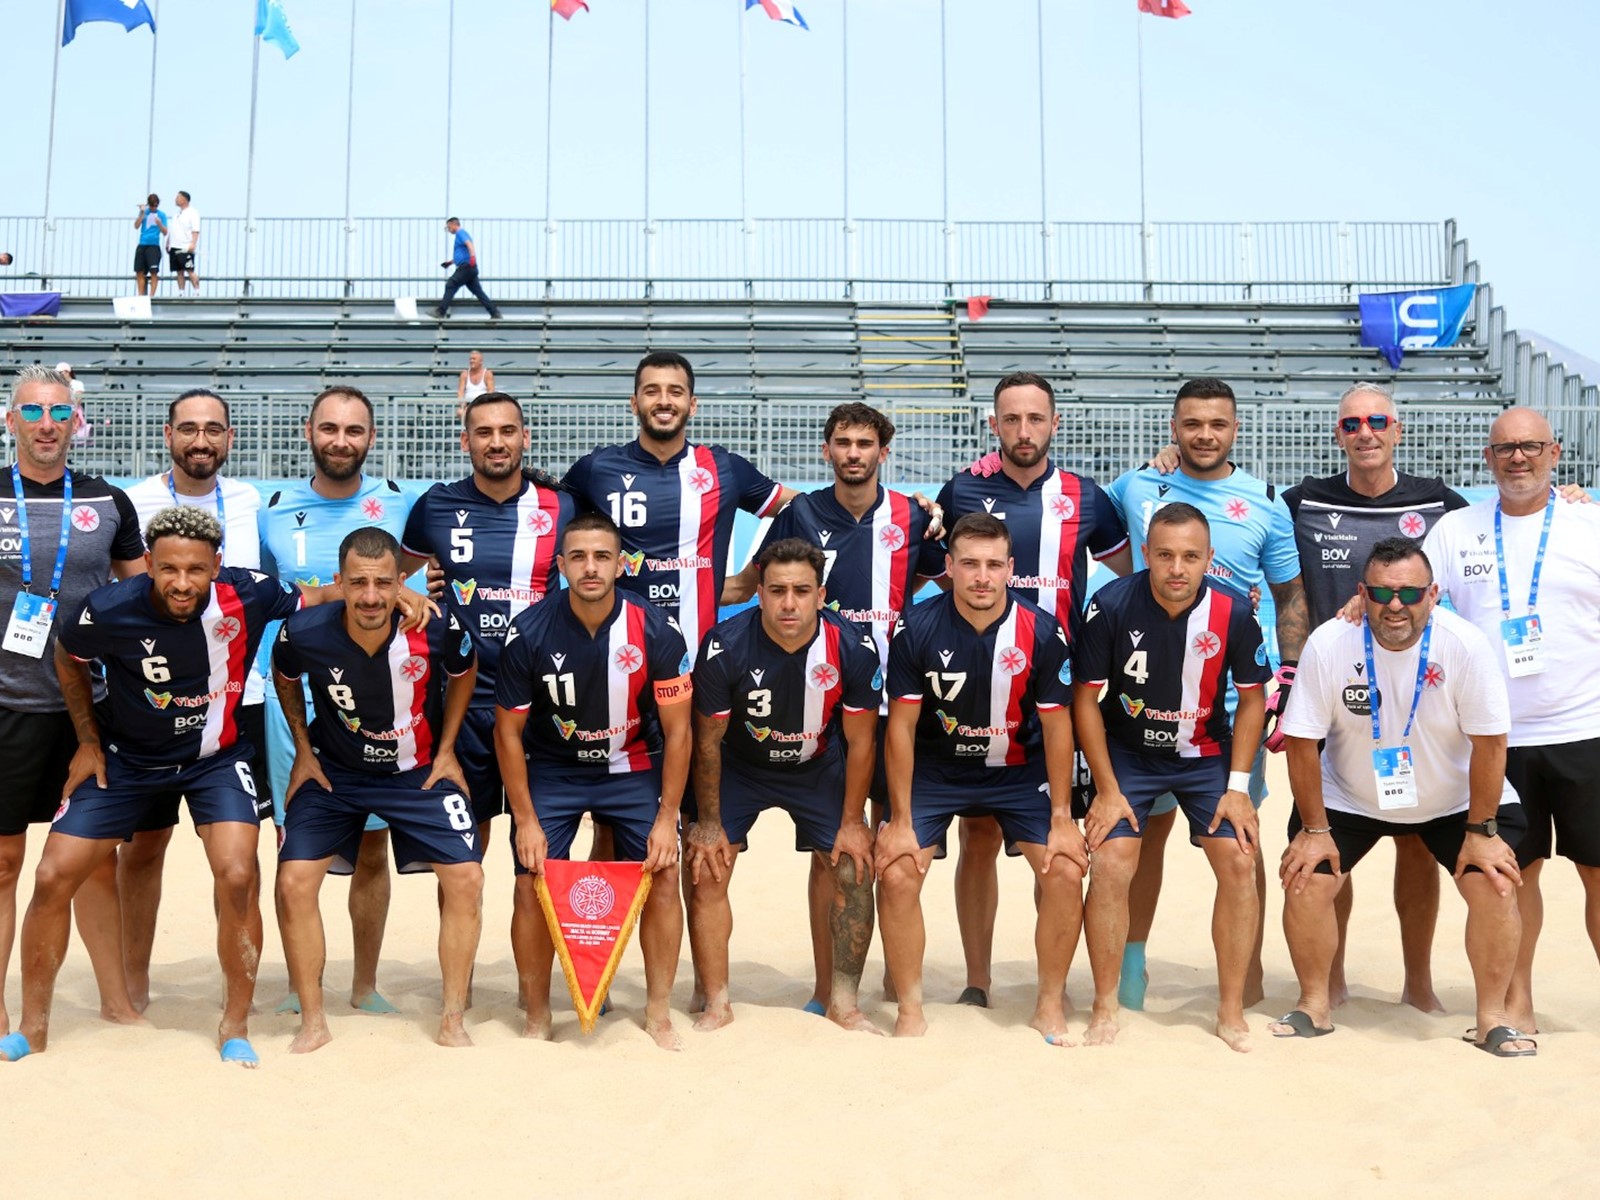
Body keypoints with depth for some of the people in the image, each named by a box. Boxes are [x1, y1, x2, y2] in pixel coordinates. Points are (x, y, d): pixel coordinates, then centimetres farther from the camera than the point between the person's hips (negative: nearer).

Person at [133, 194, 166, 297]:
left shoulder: (161, 215, 3)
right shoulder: (144, 212, 9)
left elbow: (165, 233, -1)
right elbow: (136, 226, -2)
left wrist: (159, 223, -19)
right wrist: (142, 213, -10)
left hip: (154, 246, -3)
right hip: (142, 245, 3)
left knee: (154, 271, -13)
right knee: (140, 272, 1)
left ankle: (151, 295, -11)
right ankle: (141, 295, 7)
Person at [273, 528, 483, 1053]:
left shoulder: (438, 630, -26)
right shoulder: (304, 633, -24)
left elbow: (463, 673, -1)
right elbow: (285, 679, 3)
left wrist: (446, 749, -1)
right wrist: (303, 749, 2)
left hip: (419, 769, 0)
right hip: (333, 772, 1)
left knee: (466, 877, -11)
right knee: (294, 881, -12)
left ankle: (453, 1021, 4)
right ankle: (312, 1023, 6)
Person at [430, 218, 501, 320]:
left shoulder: (460, 233, -3)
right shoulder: (460, 235, 28)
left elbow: (469, 244, -23)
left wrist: (472, 256, -39)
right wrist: (450, 262, 34)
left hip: (466, 267, -10)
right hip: (469, 269, 10)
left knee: (450, 285, -7)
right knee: (478, 291, 6)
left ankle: (440, 312, -7)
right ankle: (495, 313, 1)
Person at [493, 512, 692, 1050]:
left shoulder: (656, 632, -17)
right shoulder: (529, 632, -17)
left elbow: (677, 730, -9)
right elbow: (508, 730, -7)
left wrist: (666, 819, -12)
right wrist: (525, 820, -10)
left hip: (633, 768, 0)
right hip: (551, 771, 0)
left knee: (662, 875, -11)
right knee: (531, 883, -9)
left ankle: (658, 1014, 5)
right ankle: (536, 1019, 9)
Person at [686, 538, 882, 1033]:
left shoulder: (855, 648, -24)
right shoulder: (725, 646, -28)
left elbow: (860, 741, -10)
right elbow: (707, 741, -14)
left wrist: (852, 822, -7)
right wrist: (708, 823, -9)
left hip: (819, 768, 1)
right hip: (740, 766, -1)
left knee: (855, 871, -5)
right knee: (706, 871, -10)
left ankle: (844, 1002, 11)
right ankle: (716, 1005, 5)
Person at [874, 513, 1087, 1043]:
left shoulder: (1042, 632, -15)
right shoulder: (917, 628, -17)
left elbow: (1056, 725, -7)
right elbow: (901, 726, -12)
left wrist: (1061, 818, -8)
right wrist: (901, 821, -13)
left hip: (1019, 770, 1)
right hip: (934, 770, 0)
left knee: (1066, 872, -14)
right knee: (896, 875, -16)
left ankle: (1050, 1005, 8)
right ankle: (910, 1010, 4)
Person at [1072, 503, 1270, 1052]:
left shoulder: (1234, 612, -16)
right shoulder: (1112, 605, -20)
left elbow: (1251, 699, -2)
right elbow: (1086, 697, -10)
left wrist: (1238, 786, -6)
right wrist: (1107, 790, -11)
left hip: (1207, 754, 2)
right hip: (1126, 752, -1)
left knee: (1240, 863, -9)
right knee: (1110, 867, -13)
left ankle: (1232, 1012, 7)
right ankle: (1106, 1009, 4)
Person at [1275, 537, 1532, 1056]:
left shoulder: (1466, 645, -25)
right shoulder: (1327, 645, -24)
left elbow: (1489, 742, -17)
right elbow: (1302, 741, -16)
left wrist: (1481, 830, -13)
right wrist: (1314, 828, -11)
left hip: (1454, 798, 0)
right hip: (1348, 797, 0)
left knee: (1495, 885, -14)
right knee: (1305, 881, -11)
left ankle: (1493, 1015, 7)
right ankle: (1314, 1004, 11)